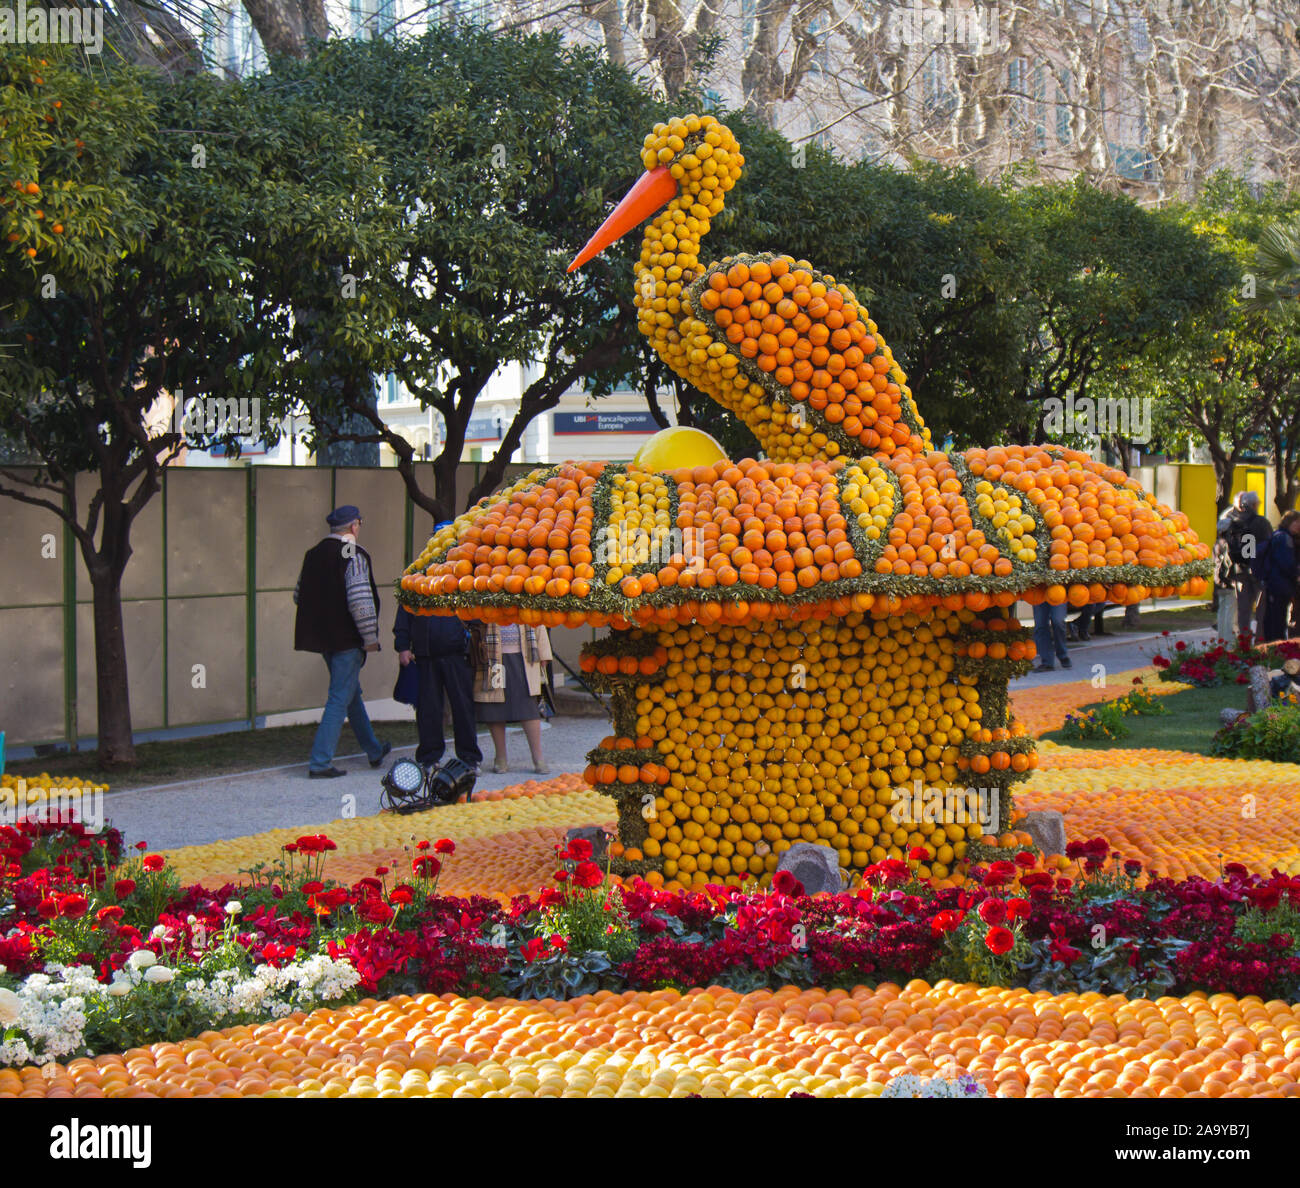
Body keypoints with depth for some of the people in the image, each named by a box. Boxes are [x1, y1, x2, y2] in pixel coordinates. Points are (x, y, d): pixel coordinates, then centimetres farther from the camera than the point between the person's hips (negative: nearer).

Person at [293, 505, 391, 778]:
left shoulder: (313, 554, 9)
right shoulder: (353, 555, -15)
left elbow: (298, 595, 16)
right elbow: (360, 599, -21)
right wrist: (370, 637, -15)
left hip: (323, 637, 8)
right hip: (346, 639, -8)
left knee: (352, 694, 20)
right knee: (341, 699, -5)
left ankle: (374, 750, 35)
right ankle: (320, 762, -8)